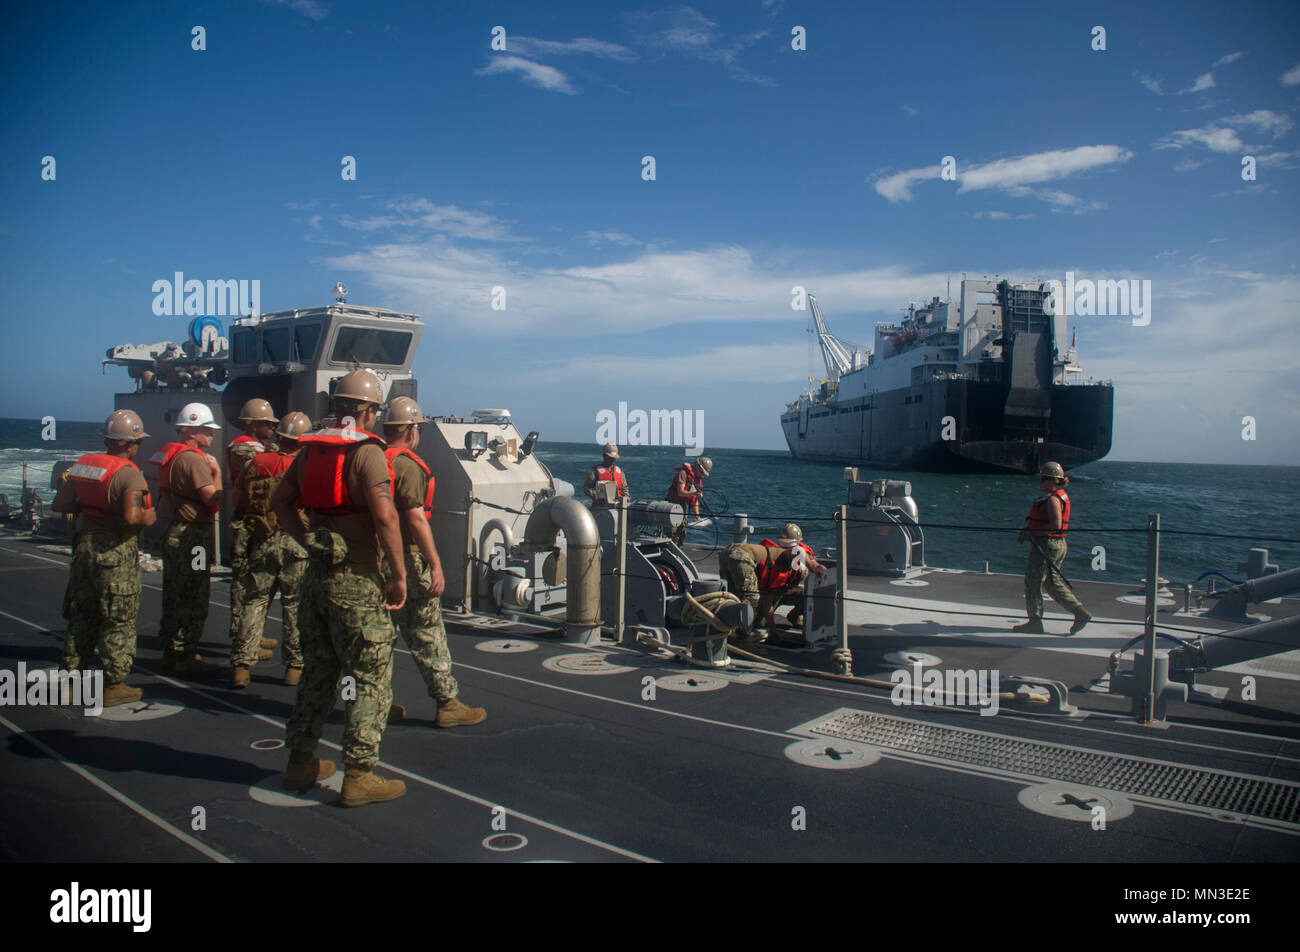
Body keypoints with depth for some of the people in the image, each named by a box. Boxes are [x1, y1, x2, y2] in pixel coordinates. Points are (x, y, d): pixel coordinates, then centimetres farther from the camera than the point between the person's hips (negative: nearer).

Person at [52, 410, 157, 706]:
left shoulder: (83, 464, 5)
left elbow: (60, 504, 9)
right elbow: (131, 517, -29)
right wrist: (148, 518, -9)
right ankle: (114, 685, 10)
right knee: (118, 622, 4)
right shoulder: (129, 473, -18)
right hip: (115, 552, -7)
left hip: (84, 545, 7)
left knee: (81, 617, 19)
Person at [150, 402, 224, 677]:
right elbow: (213, 499, -22)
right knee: (193, 601, -4)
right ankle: (186, 657, 1)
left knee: (175, 597, 17)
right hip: (191, 536, -10)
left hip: (174, 533, 10)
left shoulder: (172, 455, 15)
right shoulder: (193, 459, -17)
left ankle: (171, 652, 26)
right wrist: (216, 472, -8)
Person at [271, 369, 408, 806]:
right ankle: (359, 776, 6)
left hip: (317, 575, 8)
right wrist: (399, 575, -18)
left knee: (317, 672, 20)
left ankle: (301, 762, 29)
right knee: (370, 679, 2)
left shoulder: (310, 450, 8)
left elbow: (280, 501, 15)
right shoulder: (367, 452, -14)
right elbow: (384, 515, -24)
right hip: (356, 582, -7)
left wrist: (309, 542, 13)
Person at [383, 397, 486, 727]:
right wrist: (435, 565, -19)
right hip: (405, 556, -8)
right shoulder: (408, 466, -14)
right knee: (429, 634, -1)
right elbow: (416, 518, -20)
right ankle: (448, 703, 5)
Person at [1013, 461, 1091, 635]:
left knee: (1033, 581, -1)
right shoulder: (1059, 496, 16)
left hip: (1047, 544, -10)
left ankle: (1035, 622, 5)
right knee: (1053, 582, 16)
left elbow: (1055, 525, -26)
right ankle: (1080, 612, 13)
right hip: (1057, 544, 10)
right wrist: (1028, 533, 14)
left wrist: (1031, 533, -21)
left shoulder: (1053, 499, -17)